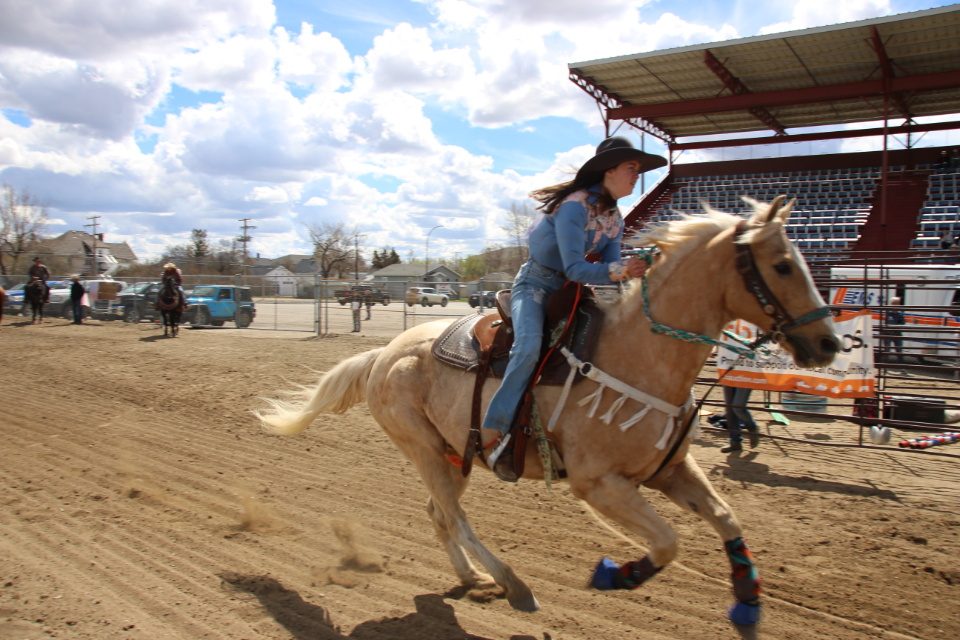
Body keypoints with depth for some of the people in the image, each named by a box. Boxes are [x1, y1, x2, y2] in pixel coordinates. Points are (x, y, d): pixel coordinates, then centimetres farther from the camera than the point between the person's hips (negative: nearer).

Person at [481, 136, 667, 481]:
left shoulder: (615, 220, 6)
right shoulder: (575, 206, -21)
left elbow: (610, 267, 1)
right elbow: (575, 269, -26)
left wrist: (633, 270, -20)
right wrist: (619, 270, -38)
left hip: (569, 290, 8)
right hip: (535, 284, -8)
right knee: (529, 348, -33)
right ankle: (501, 434, -26)